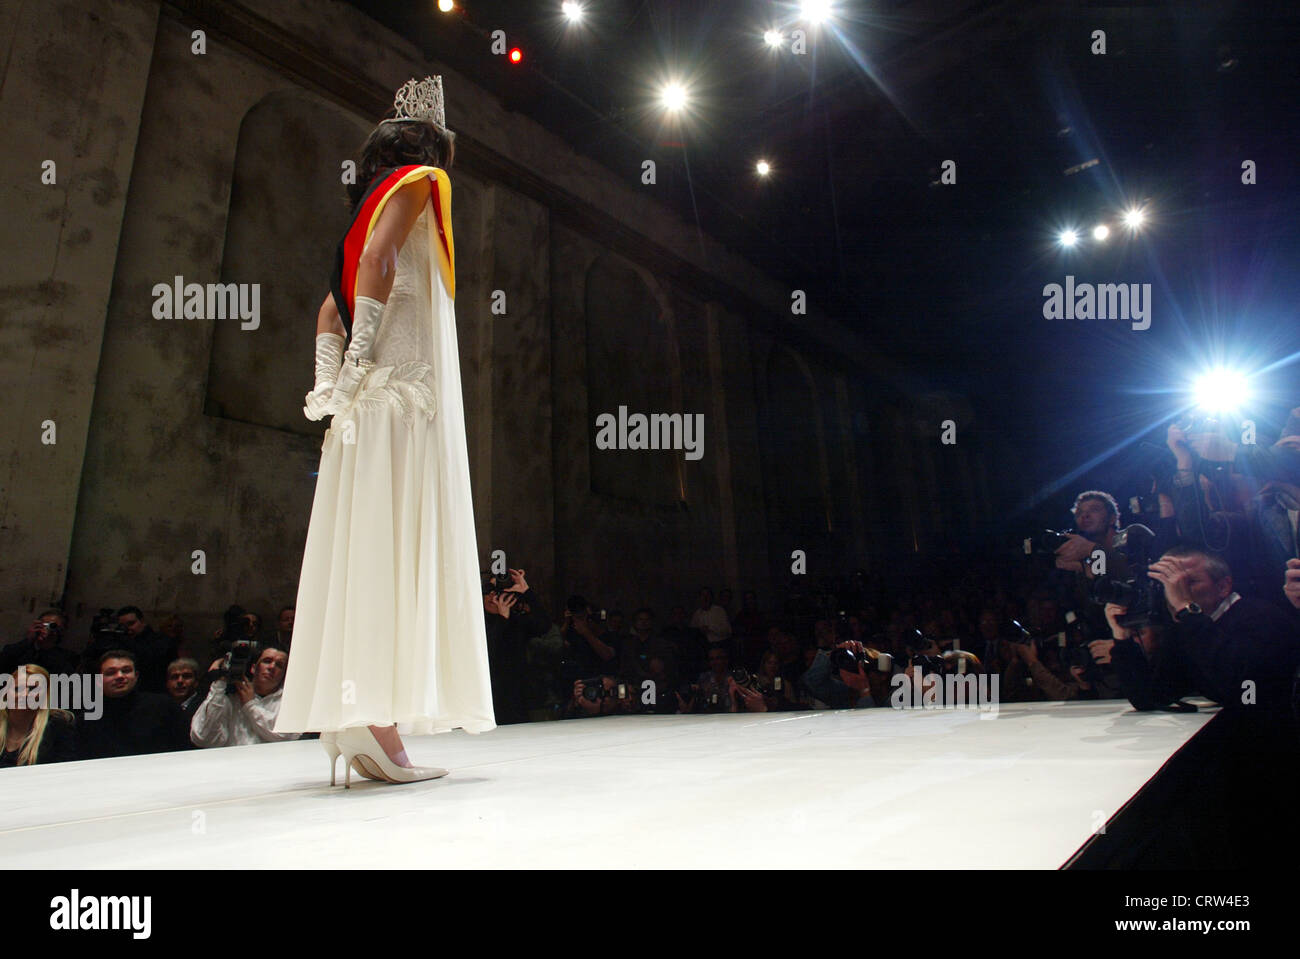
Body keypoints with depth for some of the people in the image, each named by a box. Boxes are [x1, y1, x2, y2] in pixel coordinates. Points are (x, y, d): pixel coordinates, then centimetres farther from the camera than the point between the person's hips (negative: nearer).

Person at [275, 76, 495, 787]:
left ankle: (353, 729, 4)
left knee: (365, 554, 3)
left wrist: (329, 382, 13)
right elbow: (376, 260, -13)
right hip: (403, 388, -8)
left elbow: (332, 306, 23)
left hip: (370, 397, 8)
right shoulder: (418, 182, 5)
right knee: (394, 548, -14)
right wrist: (358, 362, -15)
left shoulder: (371, 203, 29)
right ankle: (375, 730, -18)